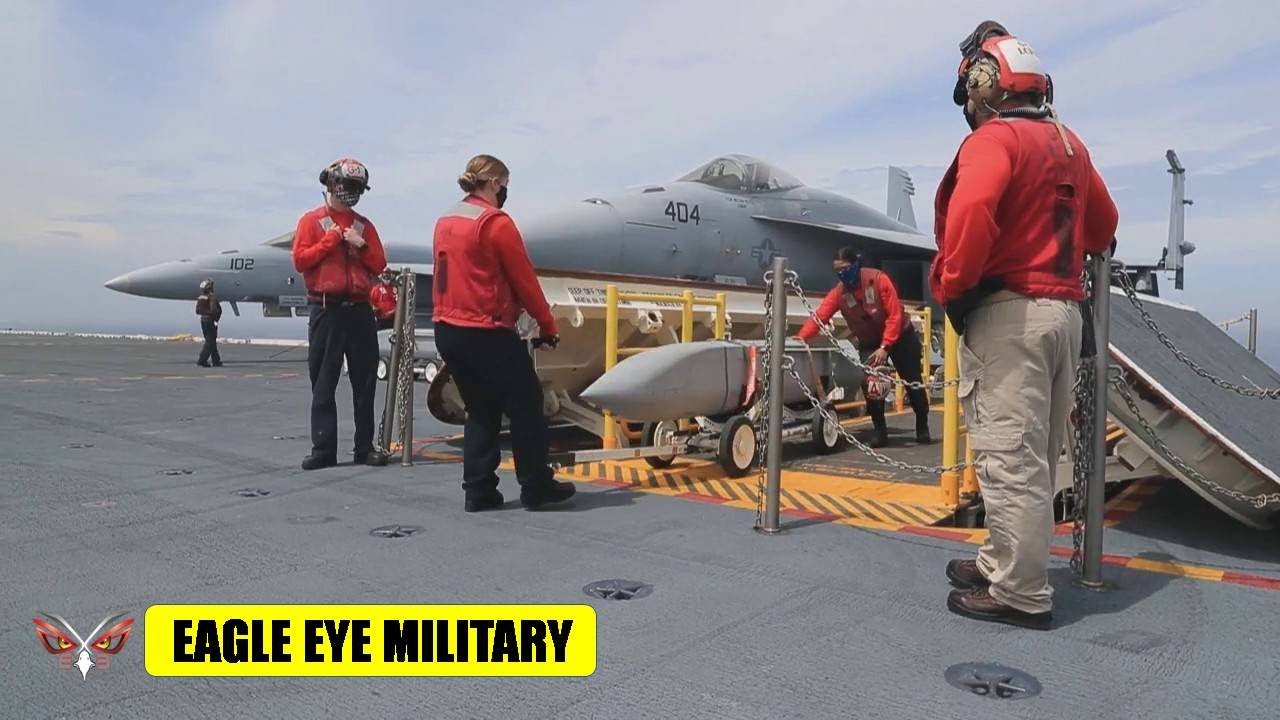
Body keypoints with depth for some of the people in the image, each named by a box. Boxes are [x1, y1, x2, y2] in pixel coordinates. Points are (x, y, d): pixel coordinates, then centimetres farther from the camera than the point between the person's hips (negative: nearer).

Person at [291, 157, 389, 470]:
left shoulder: (364, 225, 15)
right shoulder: (312, 221, 5)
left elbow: (379, 265, 12)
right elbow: (300, 260, -5)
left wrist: (361, 246, -4)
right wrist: (332, 238, -9)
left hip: (360, 310, 3)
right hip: (326, 311, -3)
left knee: (365, 382, 4)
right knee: (323, 383, 0)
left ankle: (365, 447, 11)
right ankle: (323, 448, 5)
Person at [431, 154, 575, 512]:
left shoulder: (445, 223, 13)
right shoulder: (496, 223, -11)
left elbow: (445, 277, 15)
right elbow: (525, 280, -9)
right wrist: (548, 326, 0)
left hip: (446, 331, 8)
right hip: (487, 332, -8)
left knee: (481, 411, 16)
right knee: (526, 407, 5)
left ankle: (479, 491, 15)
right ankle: (536, 487, 13)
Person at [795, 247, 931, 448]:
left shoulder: (878, 280, -25)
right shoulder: (838, 292, -16)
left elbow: (895, 315, -25)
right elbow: (820, 315, -27)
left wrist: (884, 347, -30)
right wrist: (801, 337, -45)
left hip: (900, 335, -2)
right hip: (869, 342, 2)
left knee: (913, 383, 6)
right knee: (870, 384, -16)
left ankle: (923, 429, 25)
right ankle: (880, 433, -1)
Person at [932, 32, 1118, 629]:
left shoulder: (993, 138, -8)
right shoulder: (1068, 143, 19)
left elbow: (971, 211, -28)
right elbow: (1103, 223, 28)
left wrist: (951, 288, -17)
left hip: (1006, 312, -9)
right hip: (1064, 312, 9)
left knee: (1009, 457, -5)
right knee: (1033, 457, 14)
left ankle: (1020, 594, 1)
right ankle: (1005, 563, 27)